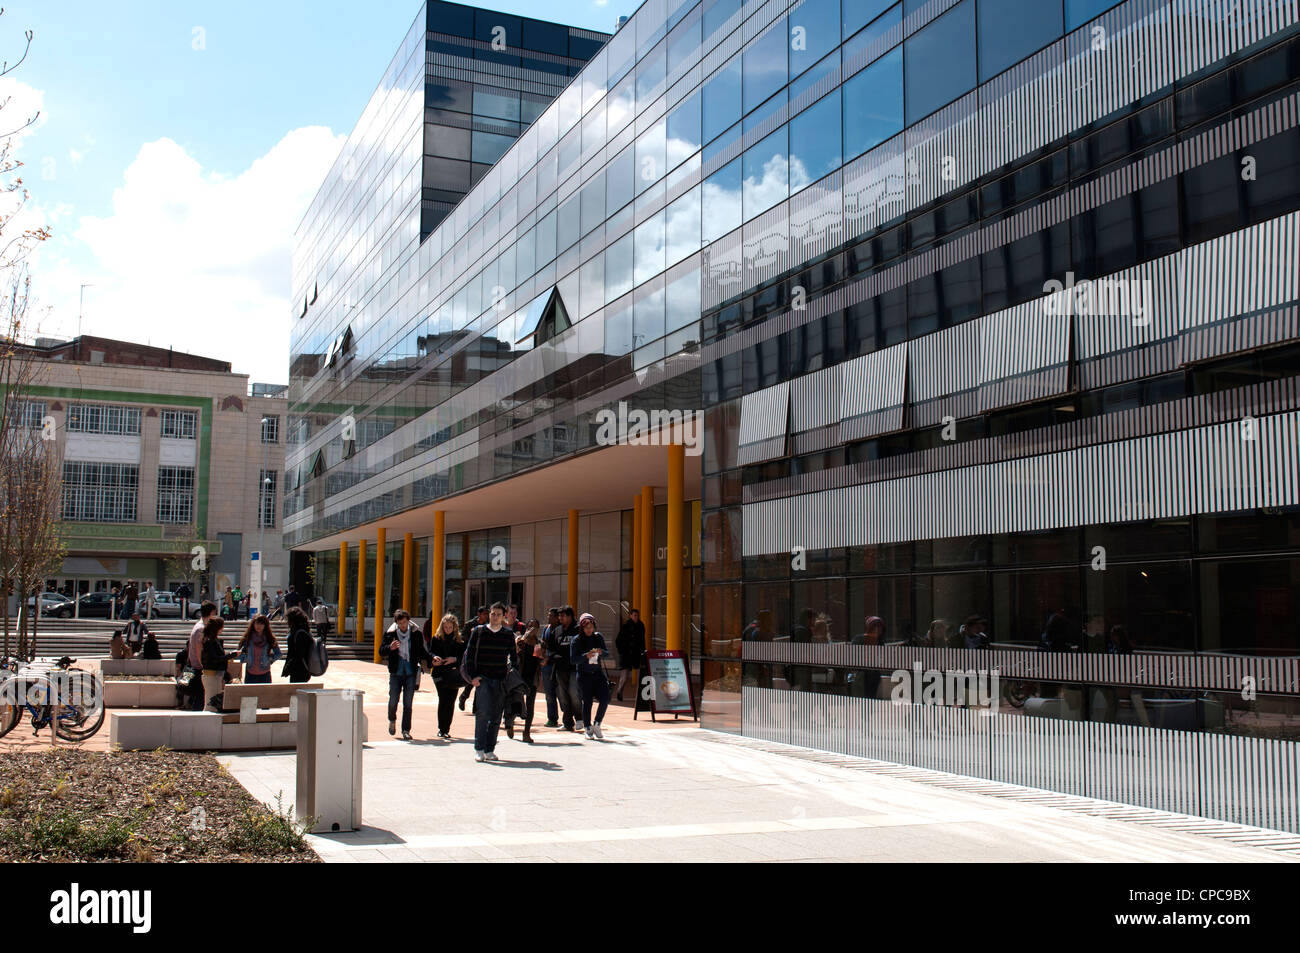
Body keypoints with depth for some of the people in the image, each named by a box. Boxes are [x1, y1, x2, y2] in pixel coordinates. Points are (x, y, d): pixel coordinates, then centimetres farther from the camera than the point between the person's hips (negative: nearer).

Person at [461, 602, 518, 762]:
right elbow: (469, 654, 5)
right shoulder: (478, 631, 4)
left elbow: (513, 657, 16)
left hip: (501, 680, 2)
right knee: (483, 713, -13)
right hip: (482, 678, -2)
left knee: (496, 717, 4)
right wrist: (472, 676, -3)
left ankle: (490, 750, 12)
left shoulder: (508, 635, 9)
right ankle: (479, 749, -6)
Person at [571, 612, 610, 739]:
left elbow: (607, 654, 8)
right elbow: (573, 659, -9)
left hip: (598, 672, 3)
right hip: (584, 675, -3)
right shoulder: (576, 640, -4)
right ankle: (588, 729, 13)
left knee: (605, 699, -7)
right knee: (587, 701, -3)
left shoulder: (598, 637, 6)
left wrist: (601, 652, -15)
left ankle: (597, 724, 13)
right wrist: (586, 656, -24)